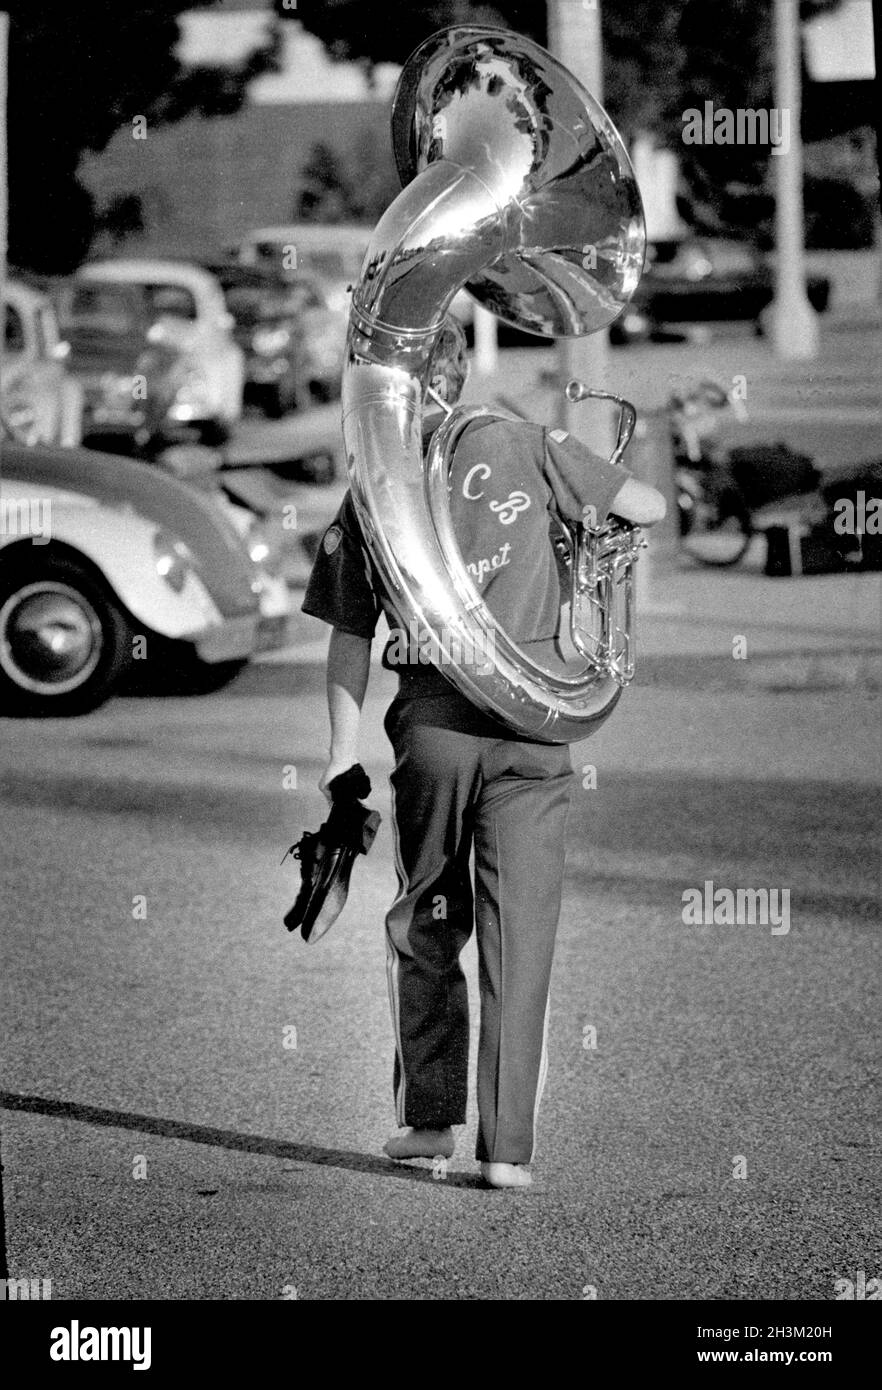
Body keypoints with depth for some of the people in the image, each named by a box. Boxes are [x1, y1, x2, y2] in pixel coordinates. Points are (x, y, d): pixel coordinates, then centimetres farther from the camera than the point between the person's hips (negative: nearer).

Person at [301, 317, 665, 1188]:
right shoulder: (525, 448, 0)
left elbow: (349, 639, 6)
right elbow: (650, 508, 4)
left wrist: (343, 751, 12)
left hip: (429, 723, 1)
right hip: (531, 717, -1)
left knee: (425, 923, 19)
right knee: (519, 930, 2)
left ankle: (430, 1116, 19)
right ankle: (508, 1144, -1)